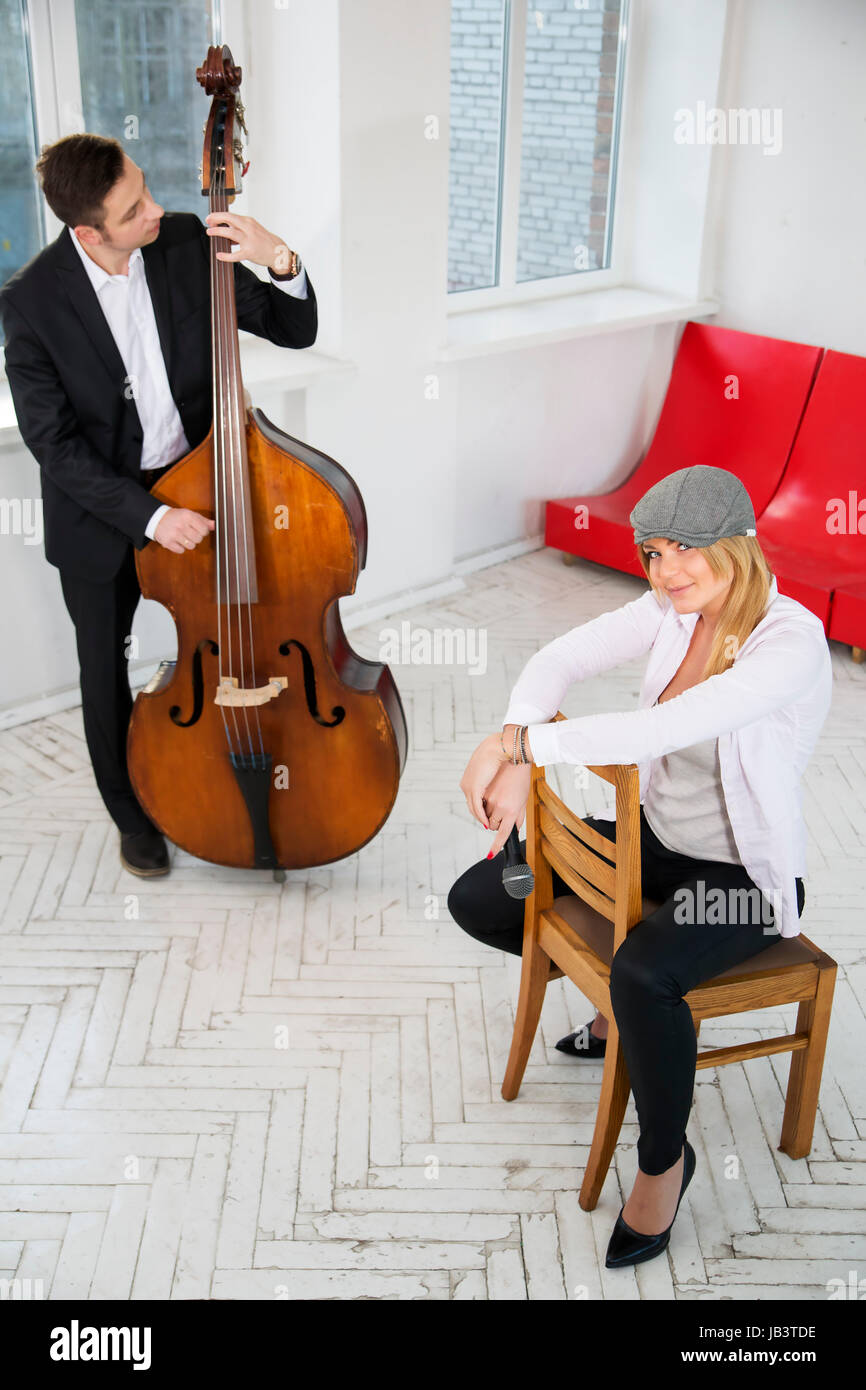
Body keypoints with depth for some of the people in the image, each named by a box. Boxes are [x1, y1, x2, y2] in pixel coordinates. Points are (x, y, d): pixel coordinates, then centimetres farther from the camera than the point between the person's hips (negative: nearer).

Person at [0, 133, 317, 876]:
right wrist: (148, 514, -26)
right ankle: (134, 813, 36)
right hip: (100, 508, -1)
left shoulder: (186, 243, -13)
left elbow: (296, 332, -7)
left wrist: (281, 261, -28)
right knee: (106, 670, 12)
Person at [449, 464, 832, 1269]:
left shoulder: (791, 642, -27)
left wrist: (522, 741, -33)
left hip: (744, 874, -7)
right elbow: (559, 660, -8)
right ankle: (638, 1005, 20)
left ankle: (664, 1161, -7)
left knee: (644, 973, -37)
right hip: (655, 838, 7)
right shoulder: (673, 609, -6)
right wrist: (515, 758, -26)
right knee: (476, 901, 0)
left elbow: (665, 729, -38)